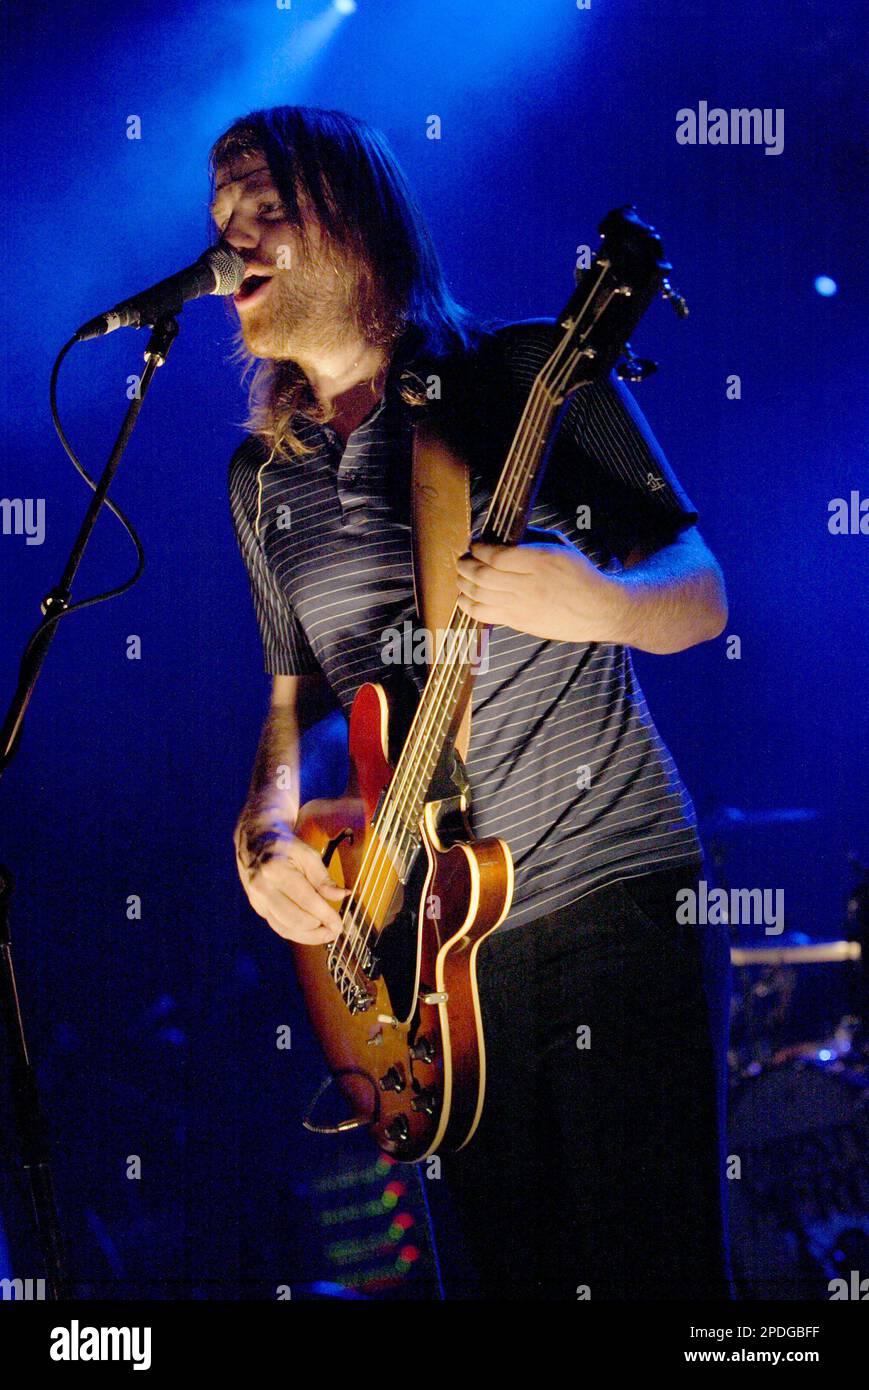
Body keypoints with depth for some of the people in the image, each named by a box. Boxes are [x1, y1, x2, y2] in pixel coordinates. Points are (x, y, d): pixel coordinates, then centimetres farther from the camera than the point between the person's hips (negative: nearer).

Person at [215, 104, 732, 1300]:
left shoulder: (526, 375, -3)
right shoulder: (263, 478, 12)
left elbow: (701, 598, -3)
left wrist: (597, 604, -24)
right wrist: (262, 829, 2)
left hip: (614, 891, -5)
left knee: (649, 1260, -6)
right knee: (502, 1268, 9)